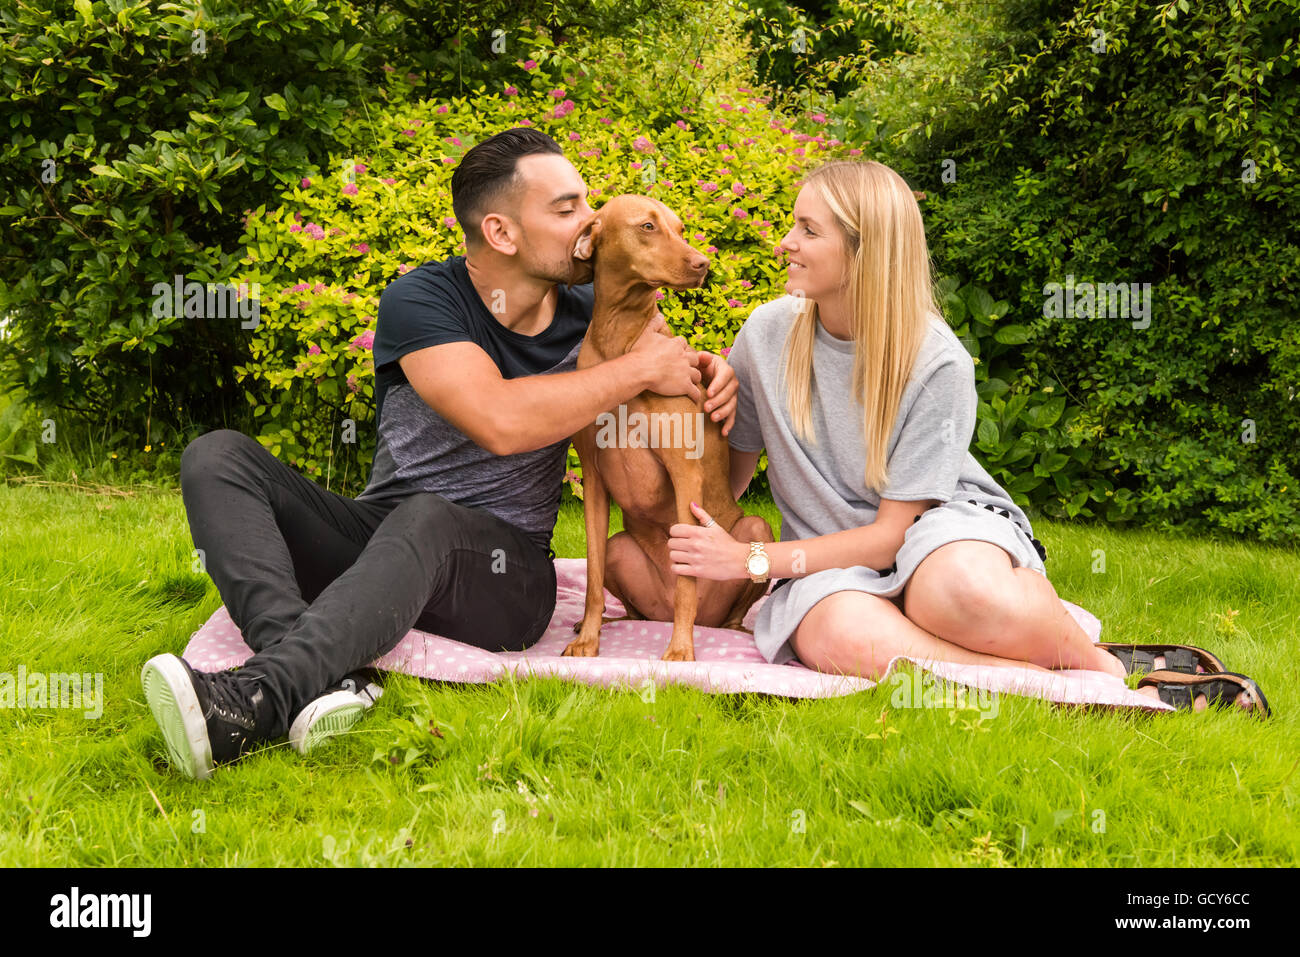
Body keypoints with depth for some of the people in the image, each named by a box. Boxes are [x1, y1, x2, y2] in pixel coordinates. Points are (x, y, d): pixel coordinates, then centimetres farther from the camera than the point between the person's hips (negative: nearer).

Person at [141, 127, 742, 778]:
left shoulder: (589, 314, 4)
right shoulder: (421, 301, -11)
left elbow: (663, 343, 28)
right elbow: (499, 420, -26)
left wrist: (707, 368, 3)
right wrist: (639, 370, -18)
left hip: (504, 571, 0)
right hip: (374, 535, 0)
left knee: (426, 519, -37)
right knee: (217, 457, -21)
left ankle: (257, 699, -57)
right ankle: (316, 681, -47)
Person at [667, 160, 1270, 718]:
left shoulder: (938, 364, -13)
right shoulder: (769, 333, -2)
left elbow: (893, 532, -12)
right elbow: (730, 471, 11)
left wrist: (752, 560, -16)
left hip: (939, 525, -2)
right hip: (833, 561, 3)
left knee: (965, 590, -42)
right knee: (841, 635, -38)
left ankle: (1105, 665, -13)